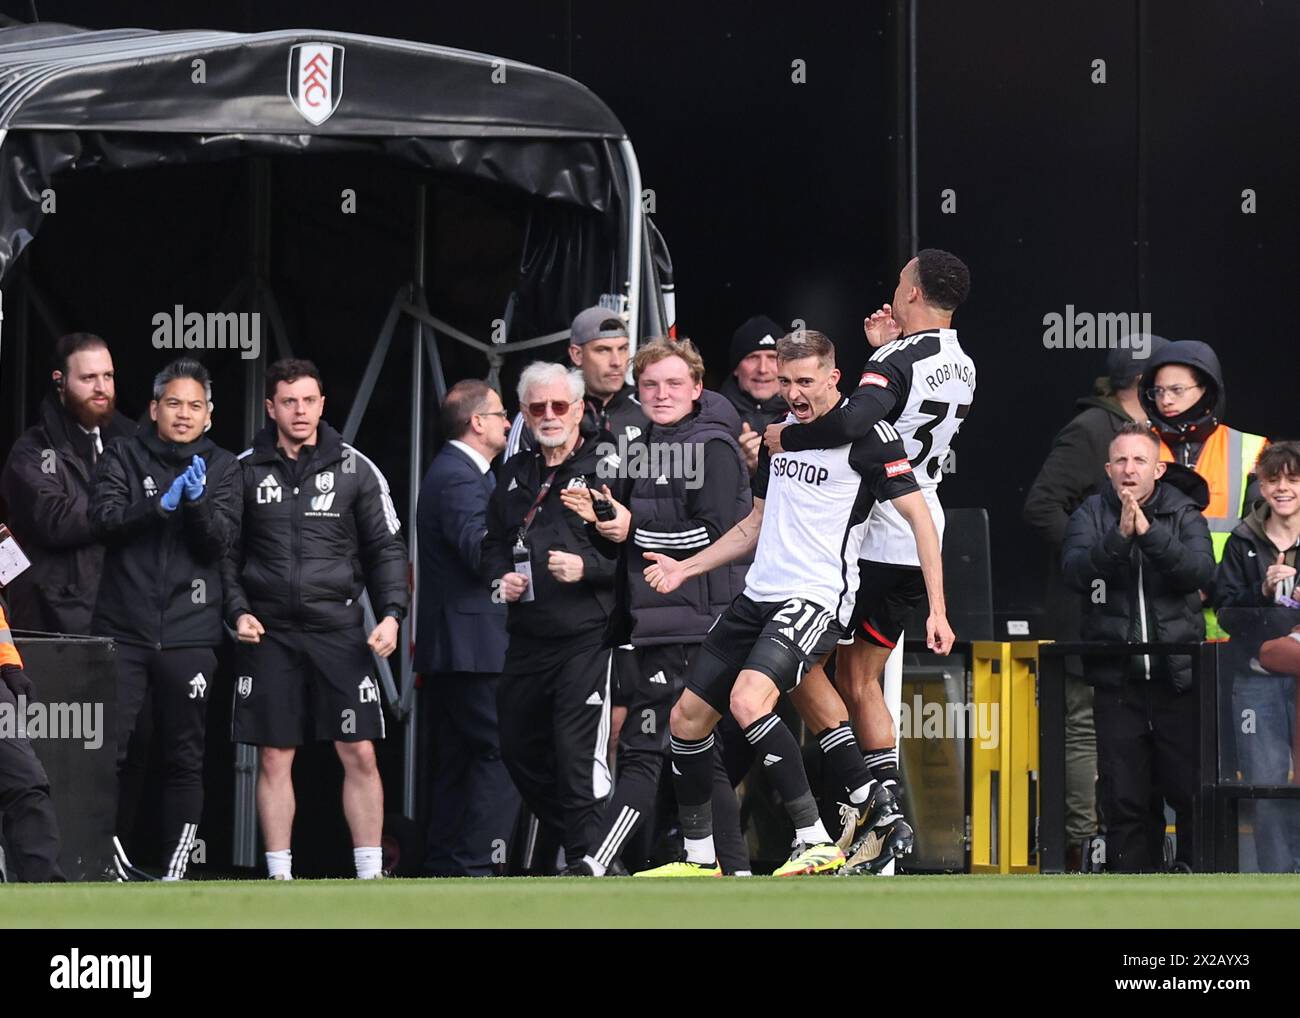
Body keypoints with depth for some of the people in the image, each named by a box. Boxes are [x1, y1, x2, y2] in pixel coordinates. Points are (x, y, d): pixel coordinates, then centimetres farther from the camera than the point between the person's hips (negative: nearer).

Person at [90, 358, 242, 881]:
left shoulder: (221, 467, 9)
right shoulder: (123, 456, 7)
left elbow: (221, 541, -2)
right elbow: (103, 518, -7)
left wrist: (198, 501, -21)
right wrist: (160, 505, -20)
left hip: (189, 632, 0)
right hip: (124, 626, 0)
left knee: (185, 755, 0)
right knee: (119, 750, -2)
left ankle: (176, 867, 5)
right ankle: (114, 855, 10)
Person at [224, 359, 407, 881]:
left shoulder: (354, 469, 3)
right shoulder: (245, 471, 4)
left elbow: (386, 548, 6)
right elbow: (226, 551, 9)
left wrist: (391, 613, -6)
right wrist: (238, 611, -4)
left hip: (338, 630, 0)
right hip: (269, 634, 0)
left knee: (359, 754, -3)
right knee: (274, 758, 4)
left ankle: (370, 875, 4)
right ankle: (279, 877, 10)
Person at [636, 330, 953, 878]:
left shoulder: (866, 433, -8)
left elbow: (919, 518, -9)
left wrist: (937, 609, -15)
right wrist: (685, 568, 19)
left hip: (817, 599, -8)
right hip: (757, 596, 8)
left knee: (748, 700, -31)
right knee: (687, 717, 6)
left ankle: (816, 843, -26)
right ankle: (699, 858, 19)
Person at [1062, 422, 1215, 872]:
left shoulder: (1183, 514, 5)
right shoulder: (1092, 514, 6)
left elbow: (1200, 572, -11)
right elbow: (1074, 571, -10)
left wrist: (1150, 532, -22)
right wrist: (1120, 538, -23)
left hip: (1177, 677, -1)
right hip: (1117, 679, 1)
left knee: (1192, 792, -1)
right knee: (1124, 800, 2)